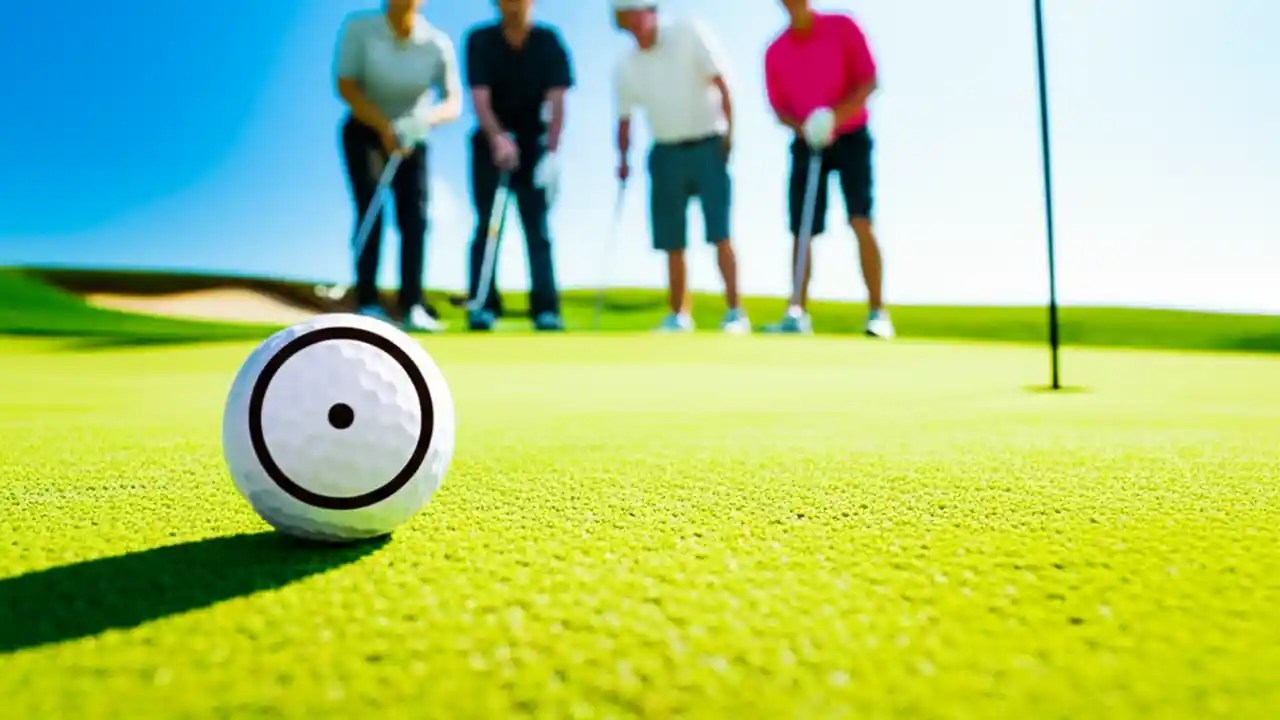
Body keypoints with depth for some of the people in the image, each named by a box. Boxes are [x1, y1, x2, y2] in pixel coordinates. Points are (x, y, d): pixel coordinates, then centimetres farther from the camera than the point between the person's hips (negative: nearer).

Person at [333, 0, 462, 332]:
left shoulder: (438, 44, -14)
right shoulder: (358, 27, -15)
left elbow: (454, 102, -15)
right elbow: (346, 84, -14)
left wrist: (426, 118, -36)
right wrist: (383, 126, -24)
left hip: (412, 136, 2)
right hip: (364, 132, -1)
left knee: (415, 218, -5)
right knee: (370, 214, -9)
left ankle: (412, 306, 1)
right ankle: (367, 303, -2)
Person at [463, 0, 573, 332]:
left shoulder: (549, 42, -7)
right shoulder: (480, 40, -8)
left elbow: (557, 100, -12)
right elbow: (480, 97, -17)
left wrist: (552, 151, -23)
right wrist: (498, 138, -34)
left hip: (534, 145, 0)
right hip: (491, 144, 0)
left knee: (538, 230, -1)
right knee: (487, 227, -1)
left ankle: (546, 309, -1)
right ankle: (483, 306, 4)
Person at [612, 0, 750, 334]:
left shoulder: (690, 34, -6)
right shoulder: (626, 67, 4)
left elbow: (721, 83, -7)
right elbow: (624, 118, 11)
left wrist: (728, 132, -11)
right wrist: (623, 159, 0)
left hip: (708, 146, -3)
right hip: (666, 153, 4)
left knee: (720, 233, -10)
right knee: (672, 241, 4)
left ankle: (734, 312, -5)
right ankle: (679, 315, 14)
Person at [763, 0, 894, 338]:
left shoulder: (843, 27, -3)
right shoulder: (775, 52, 4)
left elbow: (869, 81, -7)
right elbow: (779, 107, 5)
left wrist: (837, 114, -22)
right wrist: (803, 127, -15)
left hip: (851, 136, -3)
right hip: (807, 144, 3)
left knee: (861, 222, -15)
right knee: (801, 231, 0)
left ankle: (878, 312, -12)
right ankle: (798, 314, 8)